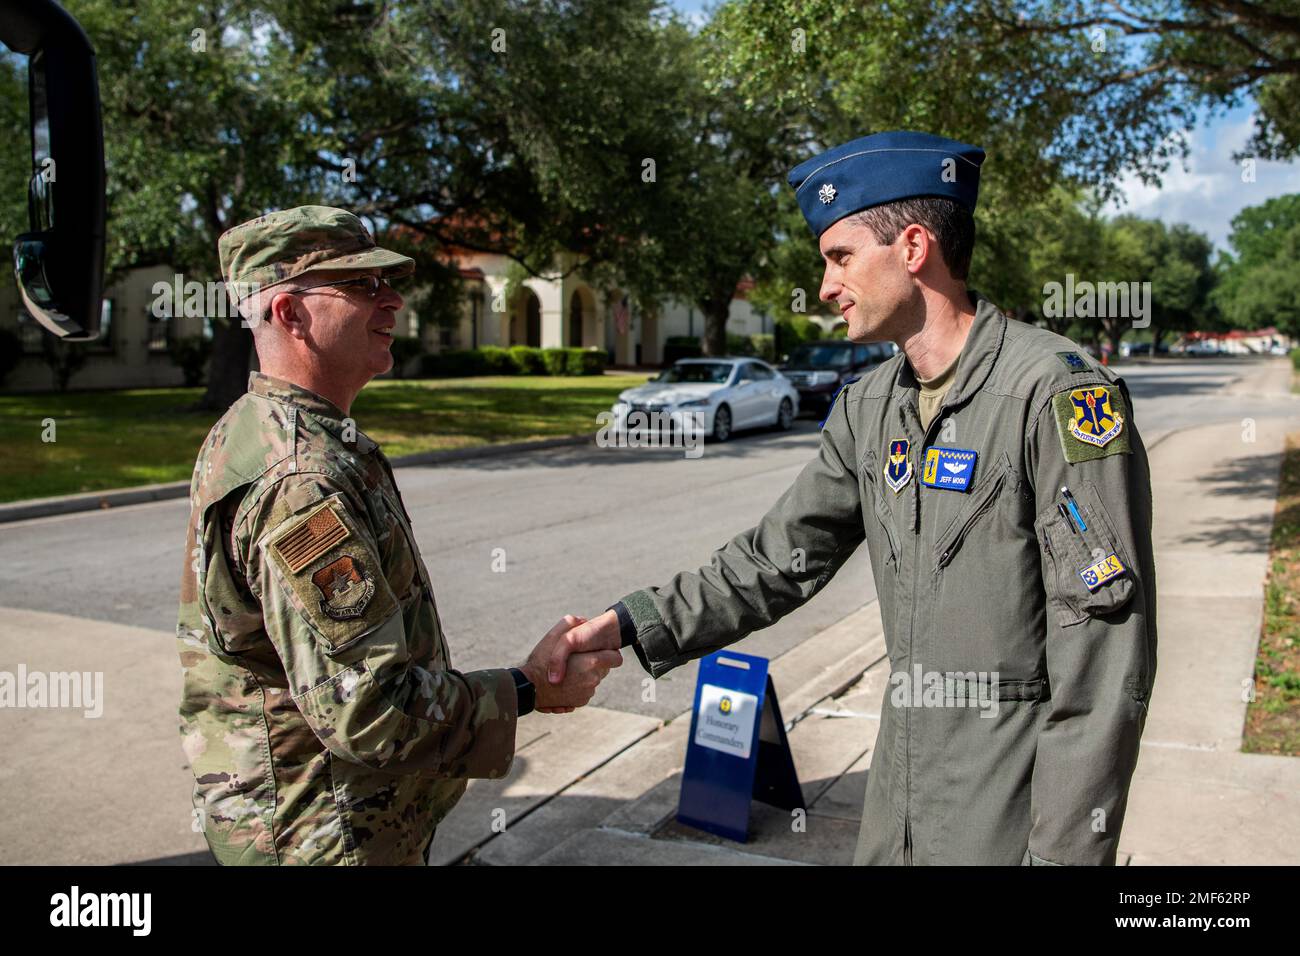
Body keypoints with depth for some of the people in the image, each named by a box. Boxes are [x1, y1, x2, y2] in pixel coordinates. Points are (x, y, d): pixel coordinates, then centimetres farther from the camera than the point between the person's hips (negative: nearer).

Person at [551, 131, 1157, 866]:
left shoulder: (1059, 394, -18)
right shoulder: (870, 409, 5)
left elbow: (1106, 648, -19)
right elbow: (781, 559, 8)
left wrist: (1067, 848, -18)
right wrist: (633, 626, 1)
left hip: (1018, 805, -6)